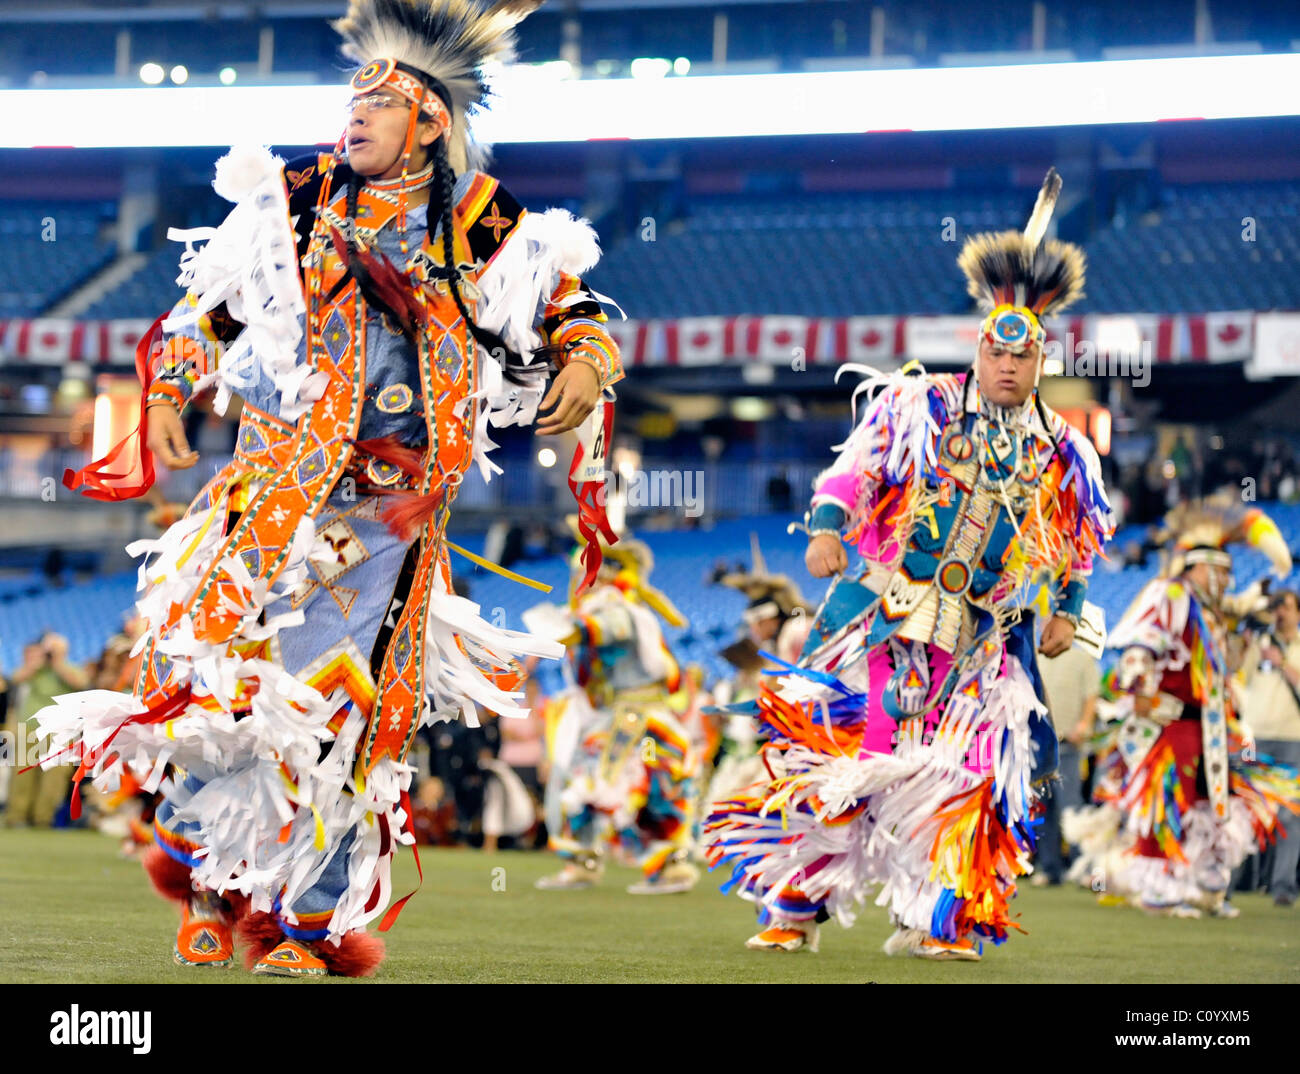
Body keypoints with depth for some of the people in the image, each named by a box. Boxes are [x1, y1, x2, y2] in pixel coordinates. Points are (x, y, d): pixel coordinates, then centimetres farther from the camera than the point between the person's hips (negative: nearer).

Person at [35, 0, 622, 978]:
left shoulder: (482, 228, 4)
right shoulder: (296, 201, 9)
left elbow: (572, 312, 12)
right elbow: (208, 309, 17)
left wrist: (588, 362, -9)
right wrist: (167, 396, 8)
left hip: (390, 508, -1)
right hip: (276, 485, 1)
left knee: (341, 704, -2)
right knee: (223, 663, -11)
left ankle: (309, 918, 7)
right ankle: (213, 876, 7)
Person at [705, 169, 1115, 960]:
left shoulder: (1062, 454, 10)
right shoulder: (917, 406, 1)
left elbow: (1082, 540, 24)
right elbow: (855, 468, -4)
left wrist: (1068, 610, 20)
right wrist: (827, 529, -19)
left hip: (983, 642, 2)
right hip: (882, 617, -2)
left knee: (969, 774, -8)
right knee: (834, 753, -6)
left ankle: (934, 921, 0)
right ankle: (793, 910, 3)